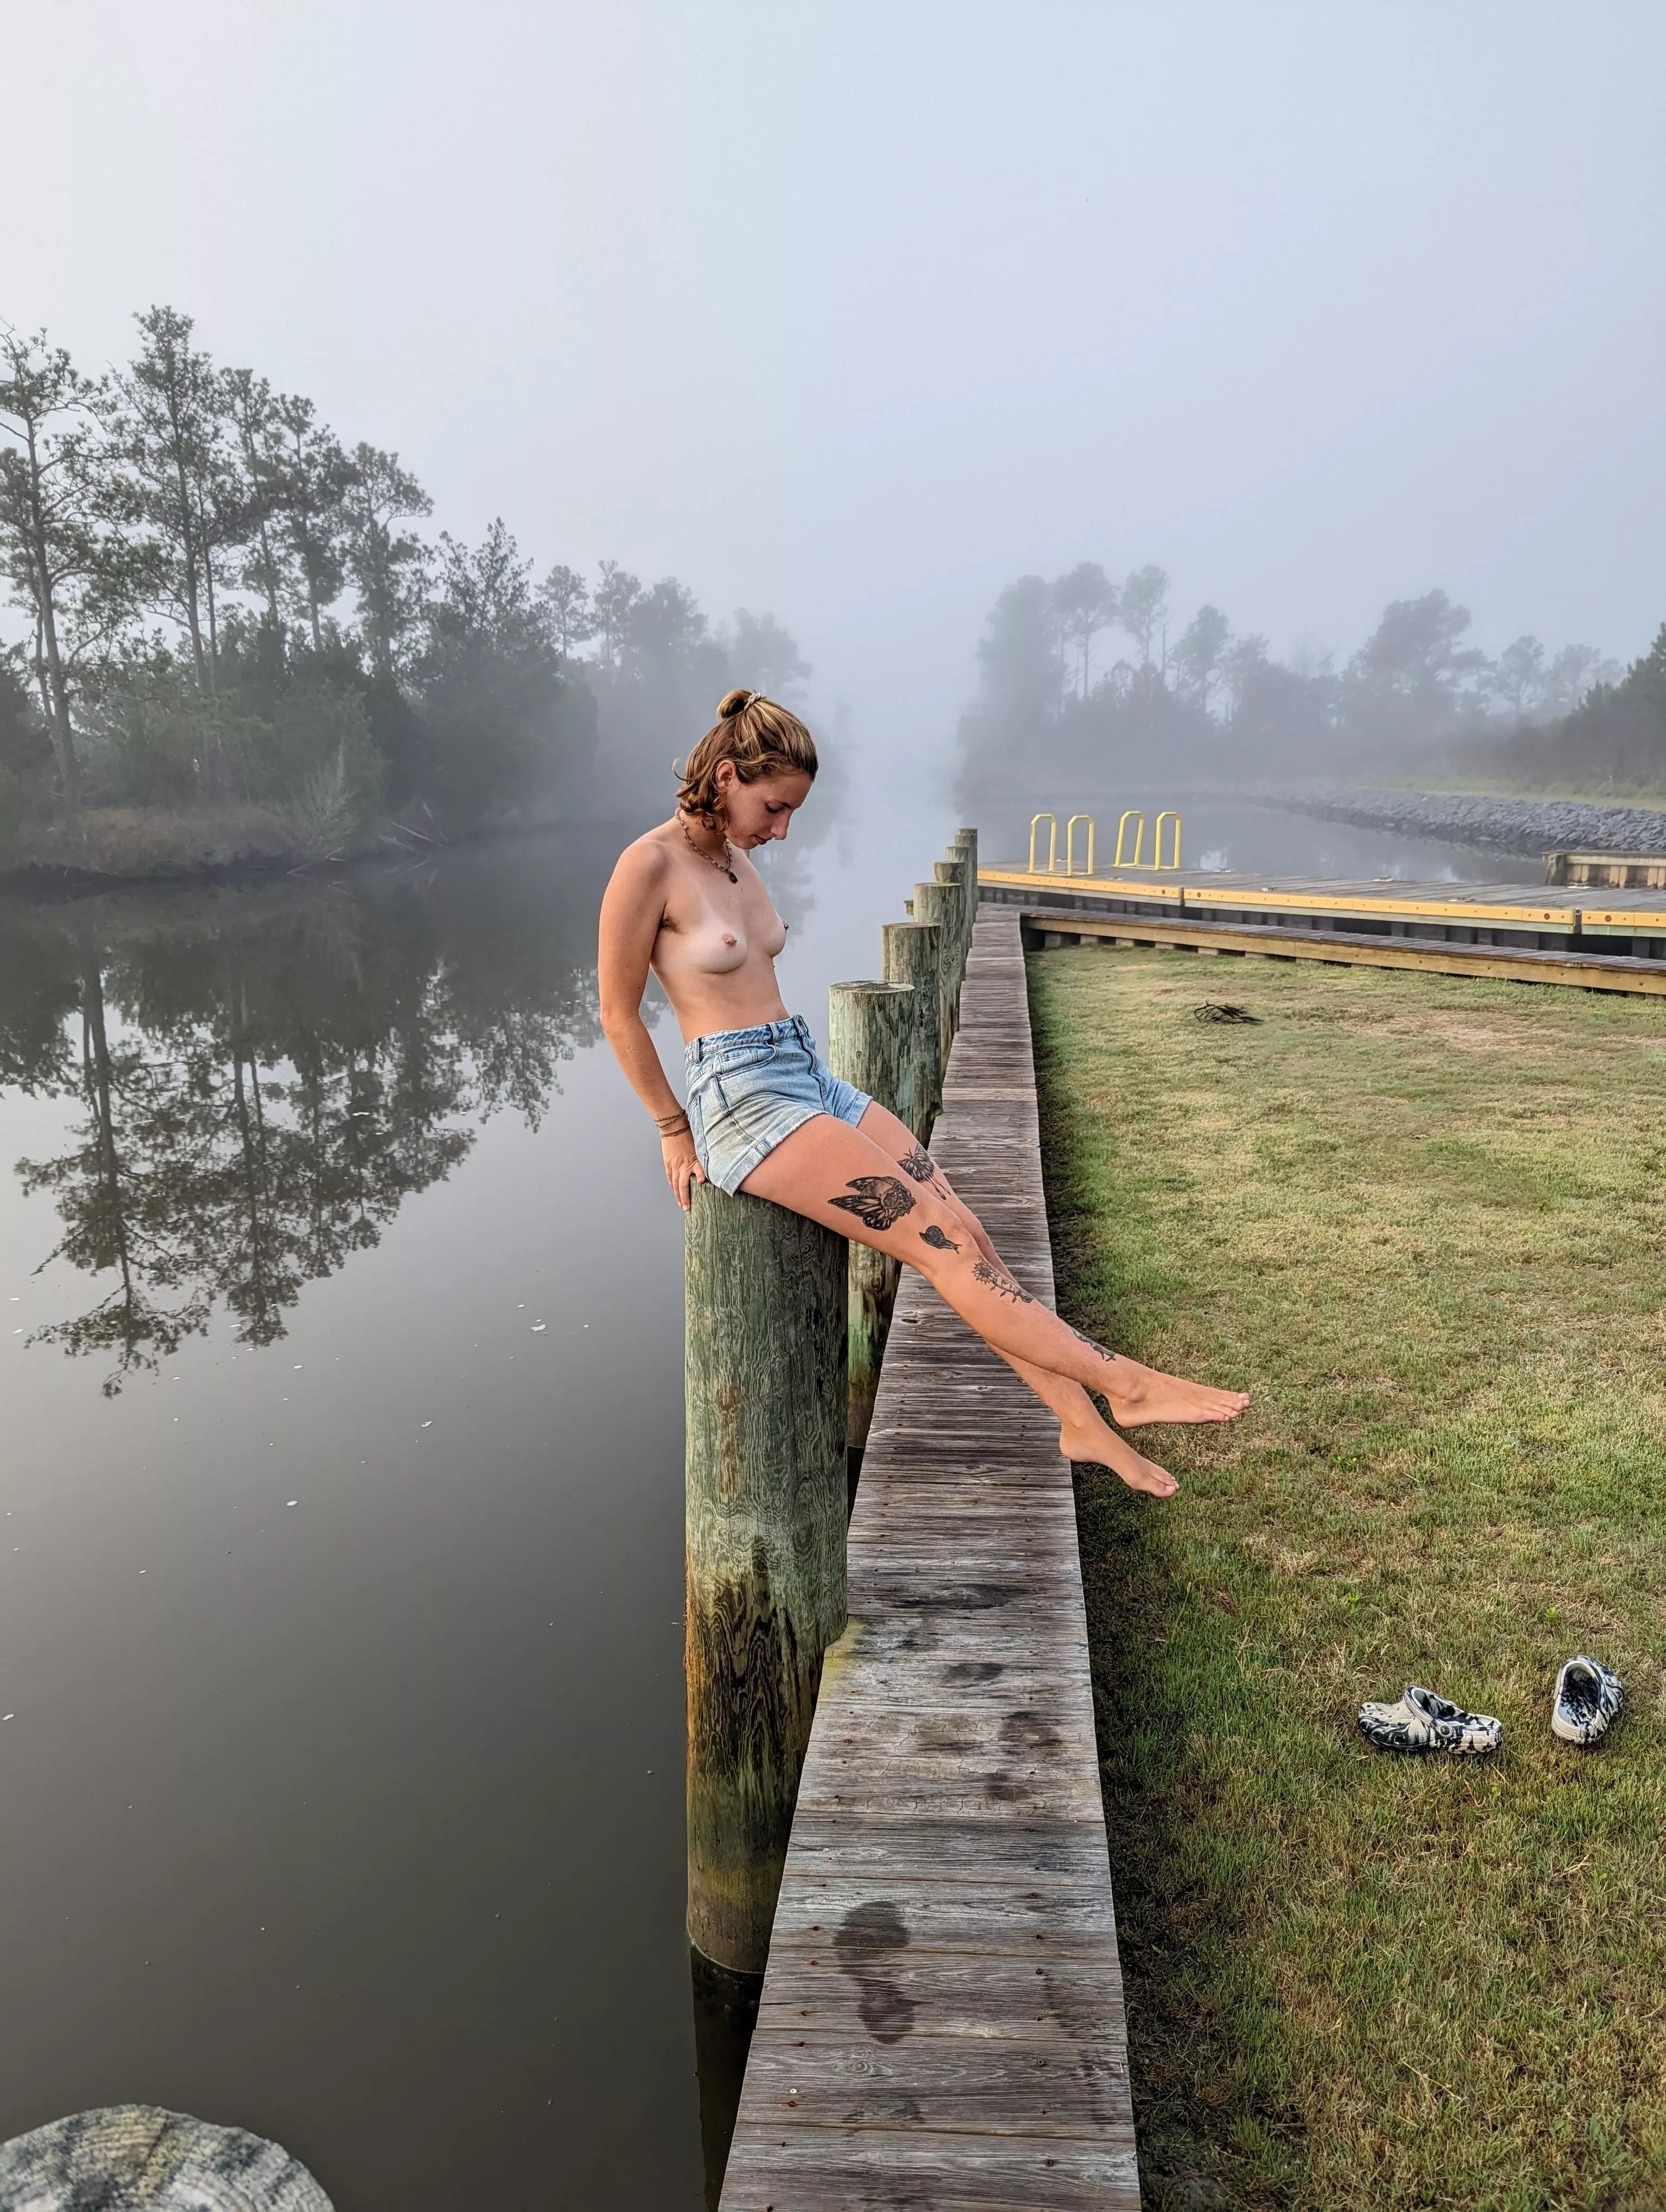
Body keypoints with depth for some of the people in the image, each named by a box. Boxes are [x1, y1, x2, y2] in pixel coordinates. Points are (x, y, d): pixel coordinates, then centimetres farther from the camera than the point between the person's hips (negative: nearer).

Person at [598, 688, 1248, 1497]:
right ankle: (1125, 1383, -8)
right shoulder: (651, 864, -10)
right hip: (744, 1100, -8)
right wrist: (676, 1132, -2)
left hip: (810, 1078, 8)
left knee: (967, 1232, -1)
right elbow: (620, 1013, -6)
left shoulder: (737, 861, 15)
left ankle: (1080, 1423, 6)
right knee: (941, 1239, -13)